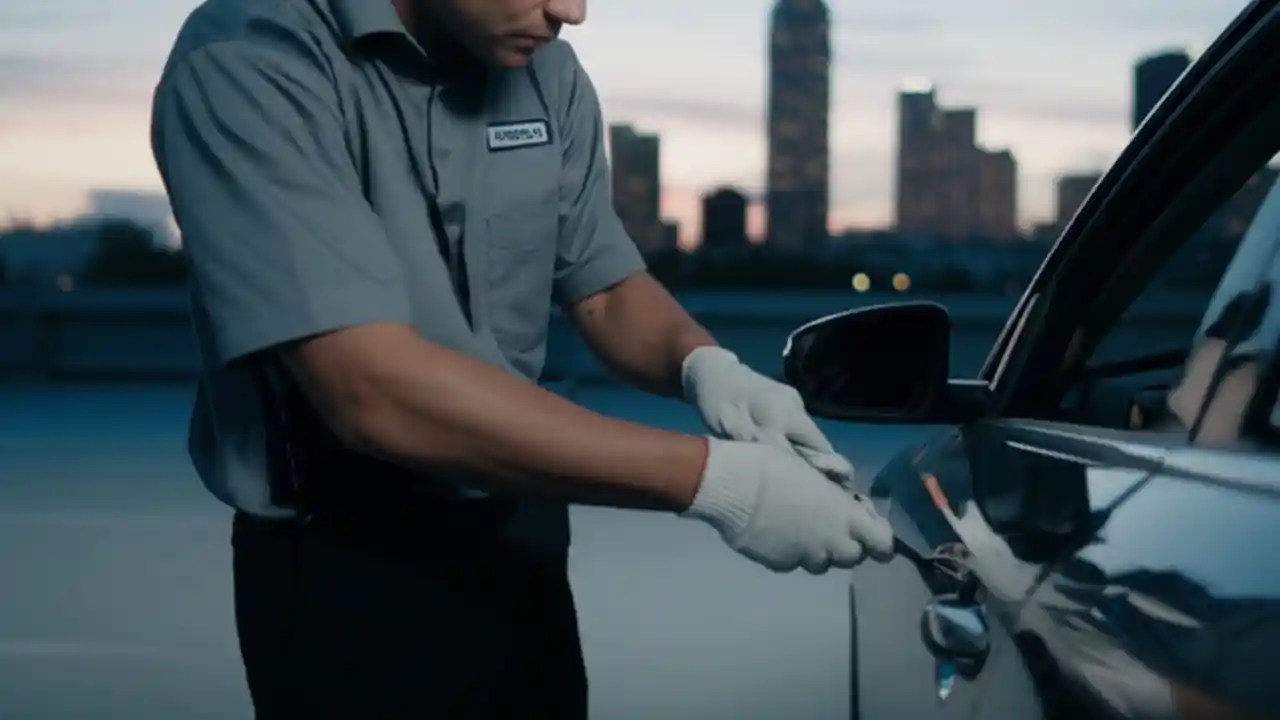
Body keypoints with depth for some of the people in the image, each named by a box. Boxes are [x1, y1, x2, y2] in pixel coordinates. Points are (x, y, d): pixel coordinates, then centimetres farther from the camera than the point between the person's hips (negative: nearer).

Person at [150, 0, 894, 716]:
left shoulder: (547, 74, 0)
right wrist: (711, 478, -30)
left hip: (521, 539, 6)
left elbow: (606, 286, 9)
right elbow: (374, 391, -29)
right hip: (345, 566, -6)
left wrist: (702, 363, -14)